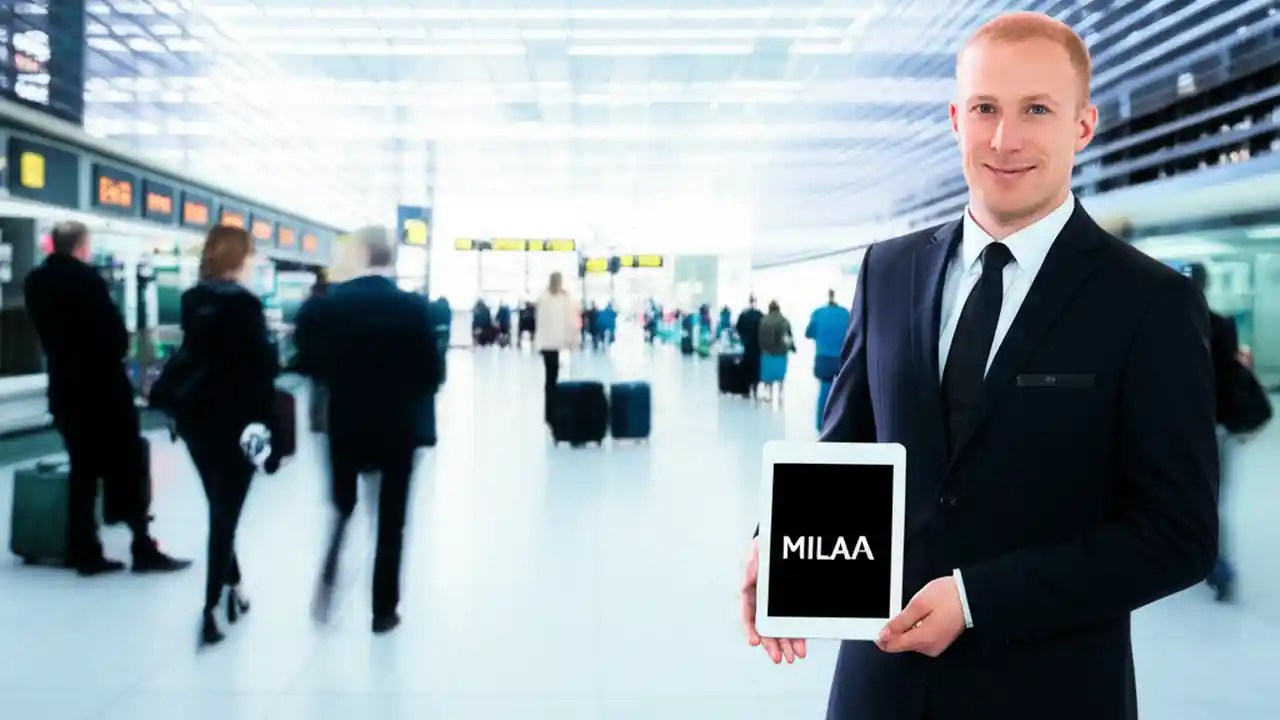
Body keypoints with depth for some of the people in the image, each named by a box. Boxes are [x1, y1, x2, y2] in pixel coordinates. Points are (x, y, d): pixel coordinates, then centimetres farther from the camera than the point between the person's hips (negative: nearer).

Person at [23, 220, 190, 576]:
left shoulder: (34, 282, 6)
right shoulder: (86, 278, -15)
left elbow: (46, 334, 11)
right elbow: (116, 333, -15)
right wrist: (112, 356, 3)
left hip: (66, 389, 7)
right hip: (103, 387, -6)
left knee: (83, 471, 10)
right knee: (129, 469, 1)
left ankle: (85, 553, 9)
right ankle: (143, 548, 2)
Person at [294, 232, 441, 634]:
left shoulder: (326, 305, -6)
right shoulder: (414, 308, -11)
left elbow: (310, 364, -3)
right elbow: (432, 371, -10)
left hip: (344, 422, 2)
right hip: (398, 425, -1)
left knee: (341, 507, 22)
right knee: (391, 520, 8)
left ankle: (327, 584, 9)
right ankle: (384, 610, 14)